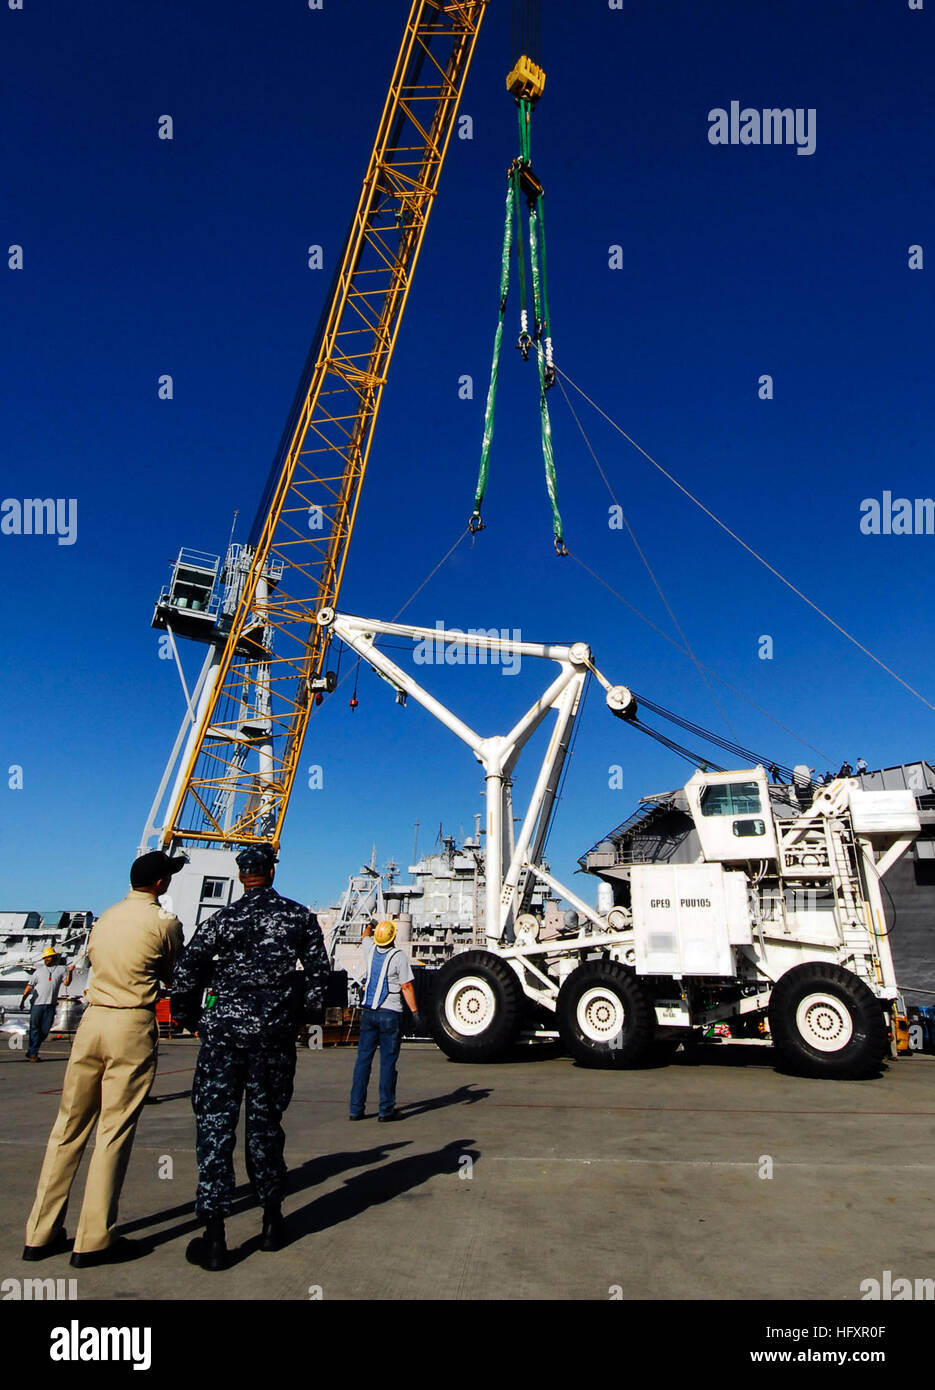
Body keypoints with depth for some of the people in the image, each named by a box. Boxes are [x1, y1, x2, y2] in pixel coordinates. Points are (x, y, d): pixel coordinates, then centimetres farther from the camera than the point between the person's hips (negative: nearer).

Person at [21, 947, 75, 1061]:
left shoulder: (61, 969, 11)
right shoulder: (39, 971, 13)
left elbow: (66, 983, 2)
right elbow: (30, 986, 9)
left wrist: (69, 972, -13)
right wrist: (23, 999, -1)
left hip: (51, 1005, 0)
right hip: (37, 1003, 0)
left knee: (45, 1030, 3)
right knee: (34, 1028, -2)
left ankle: (31, 1052, 16)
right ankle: (32, 1053, 4)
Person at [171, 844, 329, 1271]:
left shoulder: (223, 919, -1)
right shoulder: (300, 916, 2)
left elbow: (187, 972, -4)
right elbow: (318, 970, 4)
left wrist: (189, 1018, 11)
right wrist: (307, 1015, 17)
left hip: (224, 1030, -2)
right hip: (275, 1032, 2)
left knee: (215, 1124, 4)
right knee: (265, 1122, 14)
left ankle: (214, 1238, 4)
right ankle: (272, 1222, 25)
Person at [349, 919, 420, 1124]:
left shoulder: (371, 951, 5)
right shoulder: (398, 956, -12)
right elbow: (406, 987, -13)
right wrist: (415, 1011, -7)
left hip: (368, 1012, 5)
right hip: (390, 1014, -5)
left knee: (363, 1059, 9)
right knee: (387, 1061, 1)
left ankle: (356, 1108, 12)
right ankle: (386, 1110, 5)